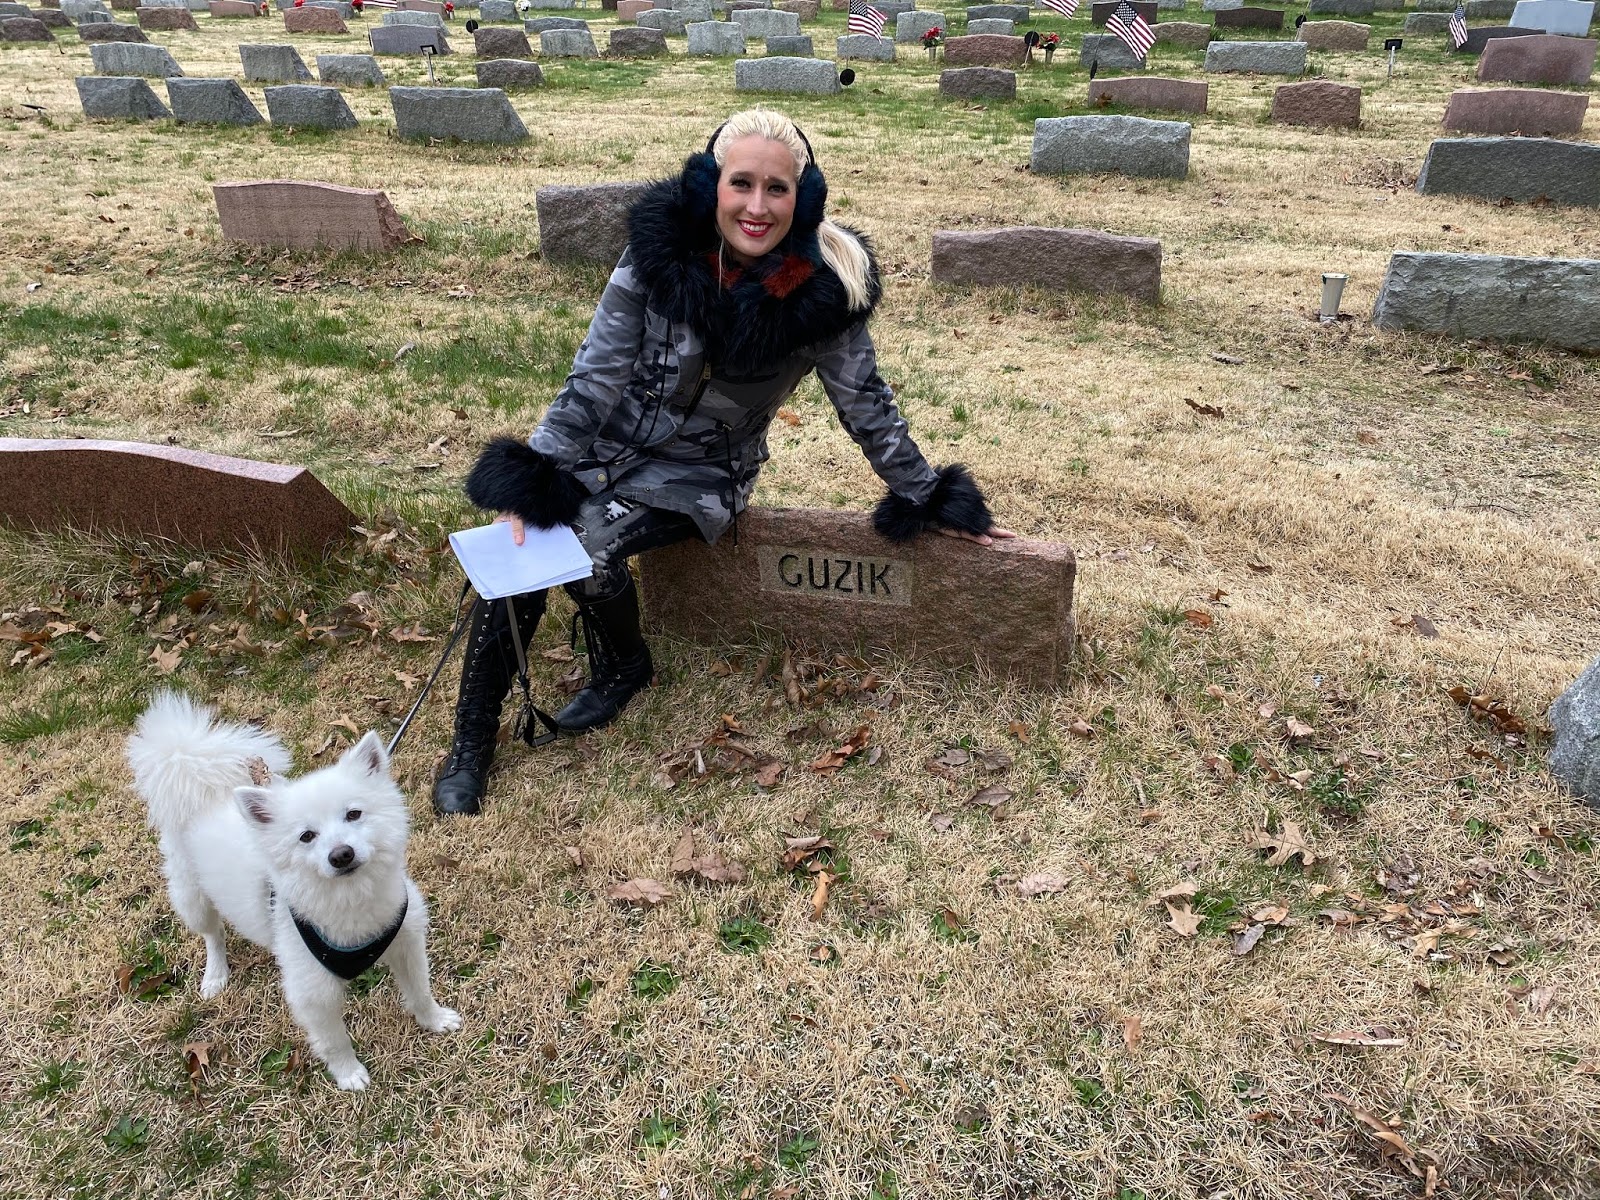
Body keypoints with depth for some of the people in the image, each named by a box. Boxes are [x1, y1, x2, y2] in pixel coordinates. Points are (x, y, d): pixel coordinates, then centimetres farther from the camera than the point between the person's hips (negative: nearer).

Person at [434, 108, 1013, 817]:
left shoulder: (822, 288, -16)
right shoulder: (659, 252, -14)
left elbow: (865, 404, -3)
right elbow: (593, 376, -9)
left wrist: (927, 501, 3)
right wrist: (532, 481, -17)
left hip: (701, 475, -2)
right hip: (606, 446, 2)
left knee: (592, 544, -28)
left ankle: (622, 666, 6)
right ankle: (471, 743, 1)